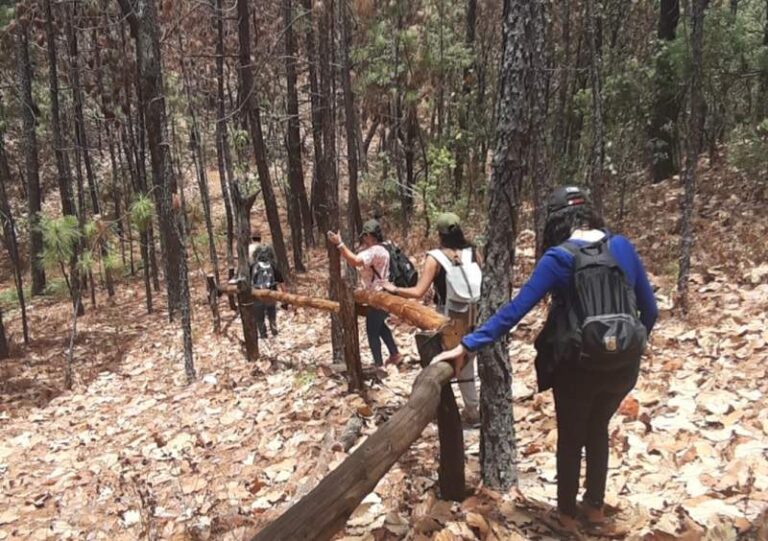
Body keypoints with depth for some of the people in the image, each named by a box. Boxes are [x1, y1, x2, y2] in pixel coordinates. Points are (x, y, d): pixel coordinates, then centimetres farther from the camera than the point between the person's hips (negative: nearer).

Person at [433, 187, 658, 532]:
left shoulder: (558, 259, -15)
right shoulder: (622, 246, -3)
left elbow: (515, 310, -21)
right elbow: (649, 308, 3)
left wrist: (467, 346, -19)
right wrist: (637, 343, 21)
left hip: (579, 367, -4)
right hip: (623, 365, 4)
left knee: (570, 439, 20)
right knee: (598, 430, 28)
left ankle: (567, 513, 36)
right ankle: (595, 507, 41)